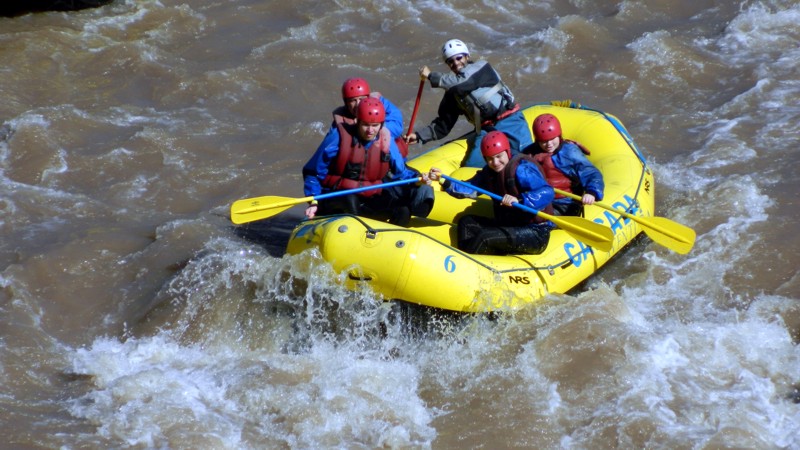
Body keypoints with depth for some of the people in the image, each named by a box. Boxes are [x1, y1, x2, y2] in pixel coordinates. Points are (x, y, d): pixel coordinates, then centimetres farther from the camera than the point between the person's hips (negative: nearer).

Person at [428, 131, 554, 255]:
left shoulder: (521, 170, -17)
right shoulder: (489, 172, 9)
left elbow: (547, 193, -28)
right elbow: (471, 189, 1)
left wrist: (519, 201, -41)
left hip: (537, 234, -10)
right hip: (510, 227, 10)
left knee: (485, 237, -24)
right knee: (467, 222, 9)